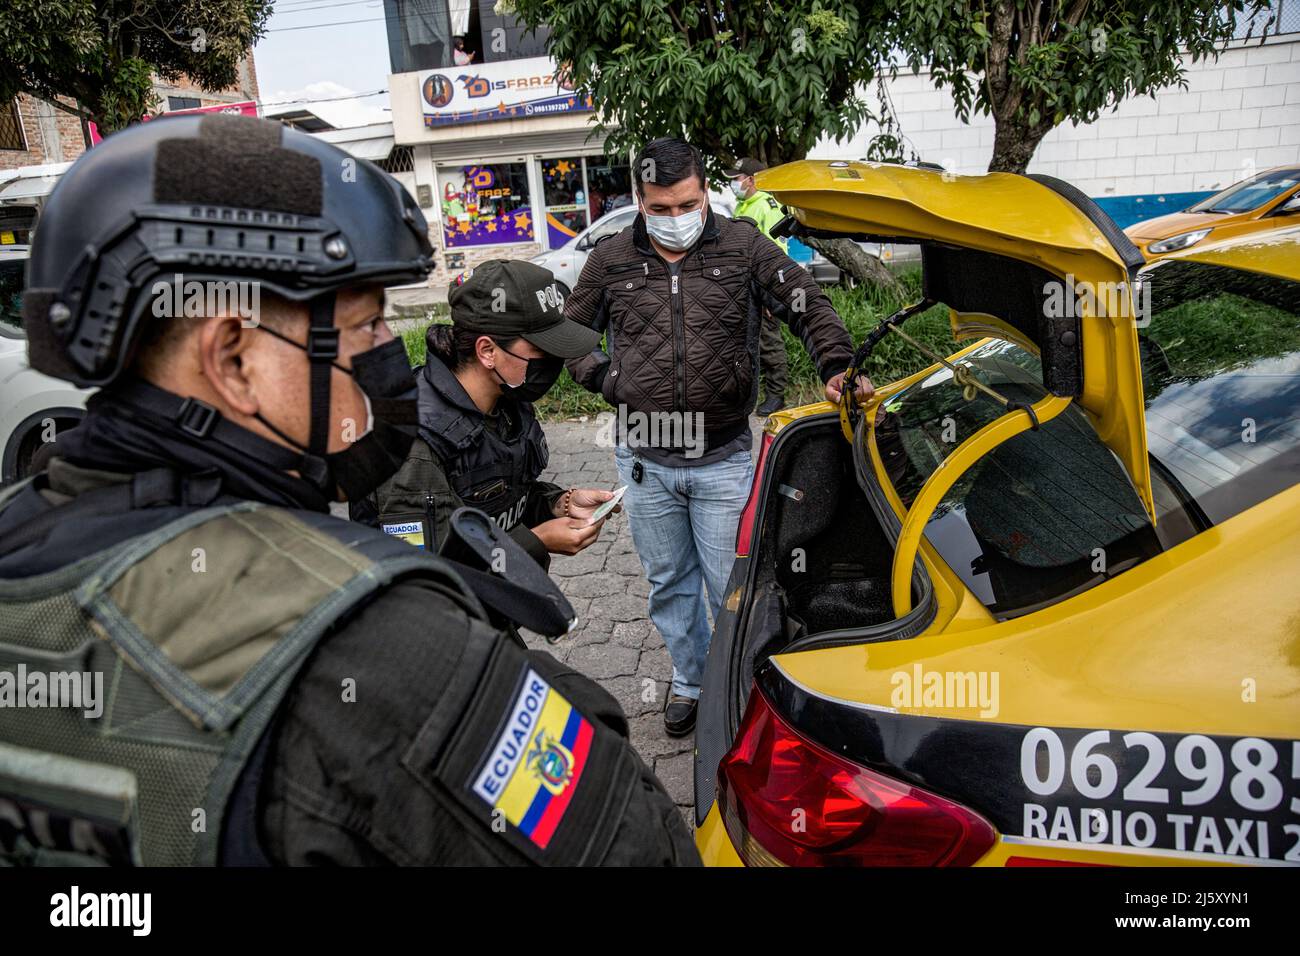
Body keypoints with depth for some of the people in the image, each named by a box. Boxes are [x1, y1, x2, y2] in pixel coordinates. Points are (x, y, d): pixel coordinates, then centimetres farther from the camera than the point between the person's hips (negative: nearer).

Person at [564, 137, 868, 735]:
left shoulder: (742, 248, -2)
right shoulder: (612, 260, 2)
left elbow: (809, 306, 0)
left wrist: (837, 368, -15)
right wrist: (607, 380, -1)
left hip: (723, 458, -2)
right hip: (644, 461, 3)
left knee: (732, 586, 5)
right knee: (669, 582, 18)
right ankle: (689, 682, 39)